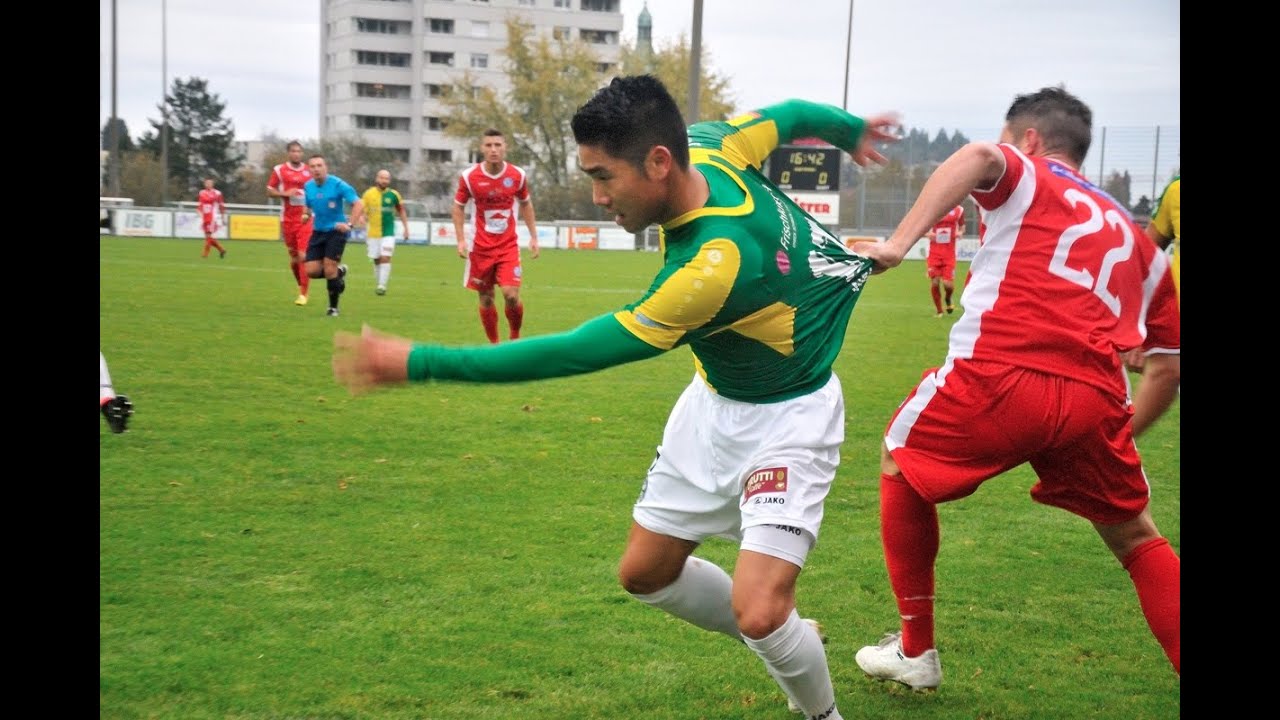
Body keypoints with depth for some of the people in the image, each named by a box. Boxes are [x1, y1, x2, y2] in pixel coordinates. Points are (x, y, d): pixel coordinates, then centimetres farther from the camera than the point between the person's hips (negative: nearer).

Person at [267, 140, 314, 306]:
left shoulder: (309, 170, 5)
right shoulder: (279, 170, 1)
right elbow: (269, 191, 4)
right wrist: (285, 193, -13)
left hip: (306, 219, -1)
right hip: (288, 219, 1)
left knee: (303, 256, -11)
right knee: (293, 256, 7)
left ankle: (303, 294, -6)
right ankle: (301, 286, 29)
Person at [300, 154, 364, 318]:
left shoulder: (337, 184, -15)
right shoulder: (308, 187, 2)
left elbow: (359, 204, -17)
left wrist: (350, 224, -29)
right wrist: (306, 215, -3)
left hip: (337, 230, -5)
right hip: (318, 231, 5)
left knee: (329, 268, -12)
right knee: (312, 271, -5)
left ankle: (333, 307, 7)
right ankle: (339, 272, 27)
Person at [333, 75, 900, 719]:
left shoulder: (717, 266, -39)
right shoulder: (707, 143, -16)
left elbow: (574, 353, -33)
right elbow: (791, 114, 6)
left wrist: (419, 363, -28)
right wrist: (851, 129, 30)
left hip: (786, 417, -8)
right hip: (715, 399, 9)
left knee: (759, 612, -20)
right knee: (645, 573, 12)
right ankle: (783, 642, 36)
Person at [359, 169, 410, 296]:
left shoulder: (393, 195, -1)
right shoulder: (368, 194, -2)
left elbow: (401, 212, 10)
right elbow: (363, 212, 1)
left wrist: (406, 228, 8)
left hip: (388, 233, -1)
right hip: (373, 233, 1)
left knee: (385, 258, -14)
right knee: (377, 260, 9)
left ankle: (382, 285, -15)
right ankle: (377, 284, 24)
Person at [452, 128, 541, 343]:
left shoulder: (518, 175, -4)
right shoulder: (469, 177, -7)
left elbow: (526, 205, 12)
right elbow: (458, 207, 5)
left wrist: (533, 237, 8)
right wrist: (461, 240, -5)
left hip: (509, 247, 0)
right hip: (481, 248, 0)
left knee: (511, 295, -14)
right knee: (486, 299, 5)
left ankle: (515, 337, 11)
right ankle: (493, 344, 21)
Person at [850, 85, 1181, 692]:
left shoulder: (1024, 177, 15)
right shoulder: (1136, 240, 27)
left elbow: (979, 157, -12)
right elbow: (1169, 366, 25)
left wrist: (898, 244, -16)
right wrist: (1122, 436, 37)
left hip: (998, 377, -3)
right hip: (1095, 398, 4)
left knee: (900, 468, 25)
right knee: (1138, 542, 24)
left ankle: (915, 652, 29)